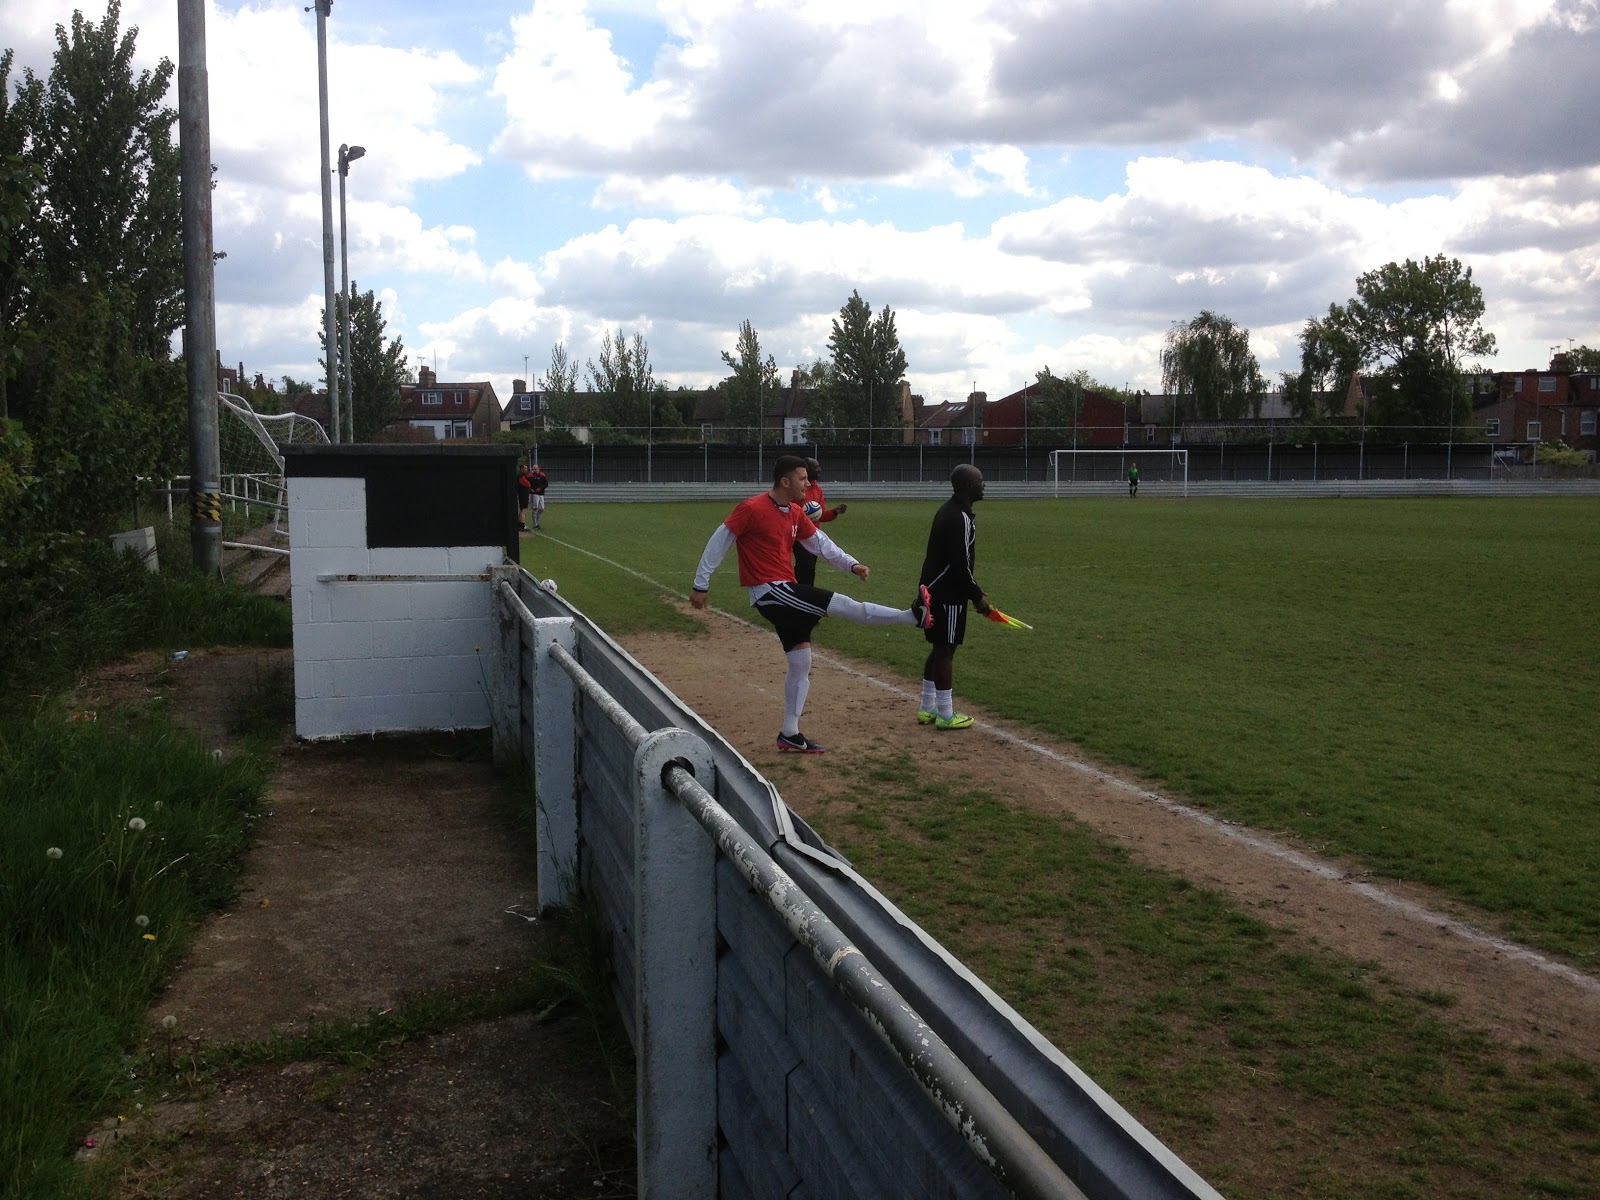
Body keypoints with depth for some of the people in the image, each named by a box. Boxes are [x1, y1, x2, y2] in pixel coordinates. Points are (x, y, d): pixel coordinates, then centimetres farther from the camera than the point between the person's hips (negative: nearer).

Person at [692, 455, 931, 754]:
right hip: (769, 591, -9)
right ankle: (913, 616, -10)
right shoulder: (752, 509, -14)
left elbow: (820, 543, 16)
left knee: (801, 664, 10)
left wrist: (851, 564, 3)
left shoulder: (796, 513, 10)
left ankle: (790, 734, 18)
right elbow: (719, 542, -9)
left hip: (785, 591, 9)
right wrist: (701, 585, -7)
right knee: (844, 605, -14)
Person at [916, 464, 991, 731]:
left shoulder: (948, 511, 13)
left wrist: (973, 589, 19)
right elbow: (960, 564, -23)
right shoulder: (960, 518, -20)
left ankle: (927, 709, 24)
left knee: (939, 648, 17)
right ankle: (946, 715, 3)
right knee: (945, 650, -4)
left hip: (934, 588, 11)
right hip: (947, 595, -10)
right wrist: (977, 596, -14)